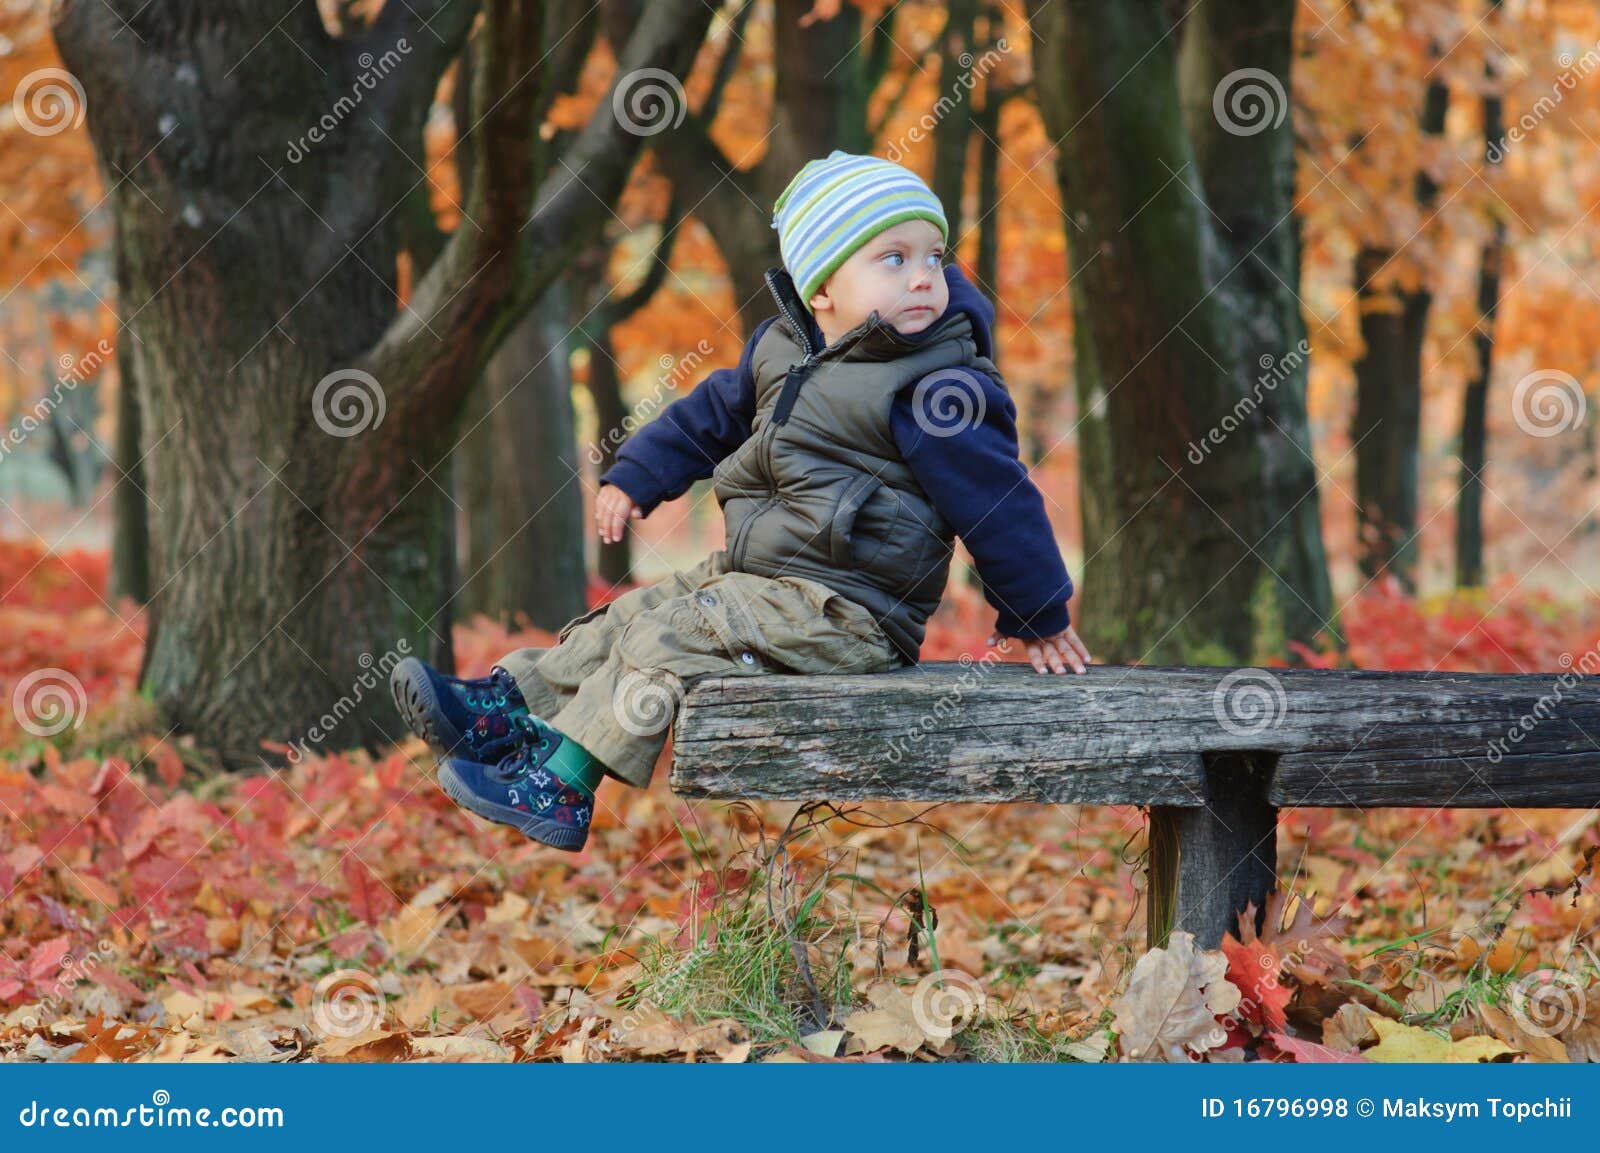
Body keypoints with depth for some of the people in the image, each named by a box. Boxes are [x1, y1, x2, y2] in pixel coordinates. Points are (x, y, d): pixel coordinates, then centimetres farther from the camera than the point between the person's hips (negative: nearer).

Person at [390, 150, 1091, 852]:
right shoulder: (781, 348, 7)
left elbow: (998, 499, -10)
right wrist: (636, 476, 24)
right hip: (757, 578, 8)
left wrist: (1040, 617, -4)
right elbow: (713, 412, 24)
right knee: (633, 614, 7)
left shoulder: (935, 388, -16)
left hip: (841, 614, -8)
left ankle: (559, 785, -17)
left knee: (669, 636, -18)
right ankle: (503, 708, 10)